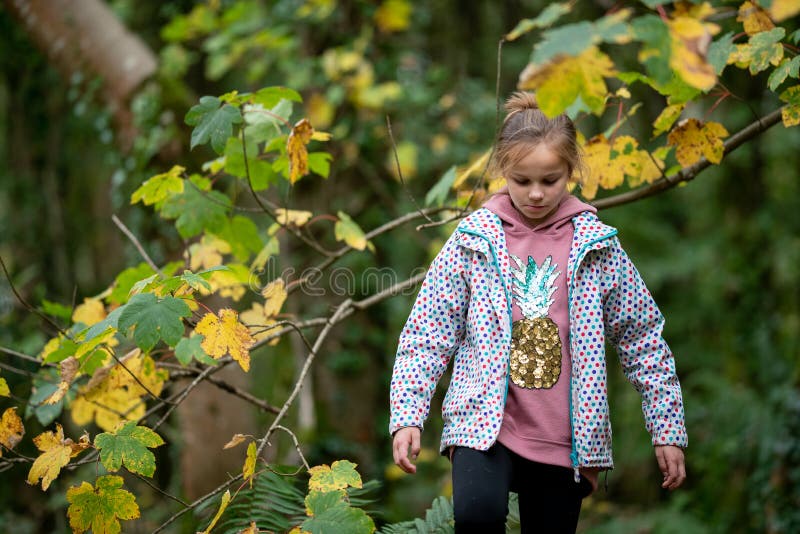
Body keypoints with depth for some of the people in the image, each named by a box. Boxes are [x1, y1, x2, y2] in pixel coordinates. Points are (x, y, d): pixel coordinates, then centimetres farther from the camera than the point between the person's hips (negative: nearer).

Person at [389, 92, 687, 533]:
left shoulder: (597, 246, 3)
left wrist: (668, 430, 8)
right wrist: (407, 415, -8)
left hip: (566, 441, 2)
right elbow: (427, 333, 2)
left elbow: (642, 339, 8)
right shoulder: (473, 240, 1)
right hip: (485, 425, -2)